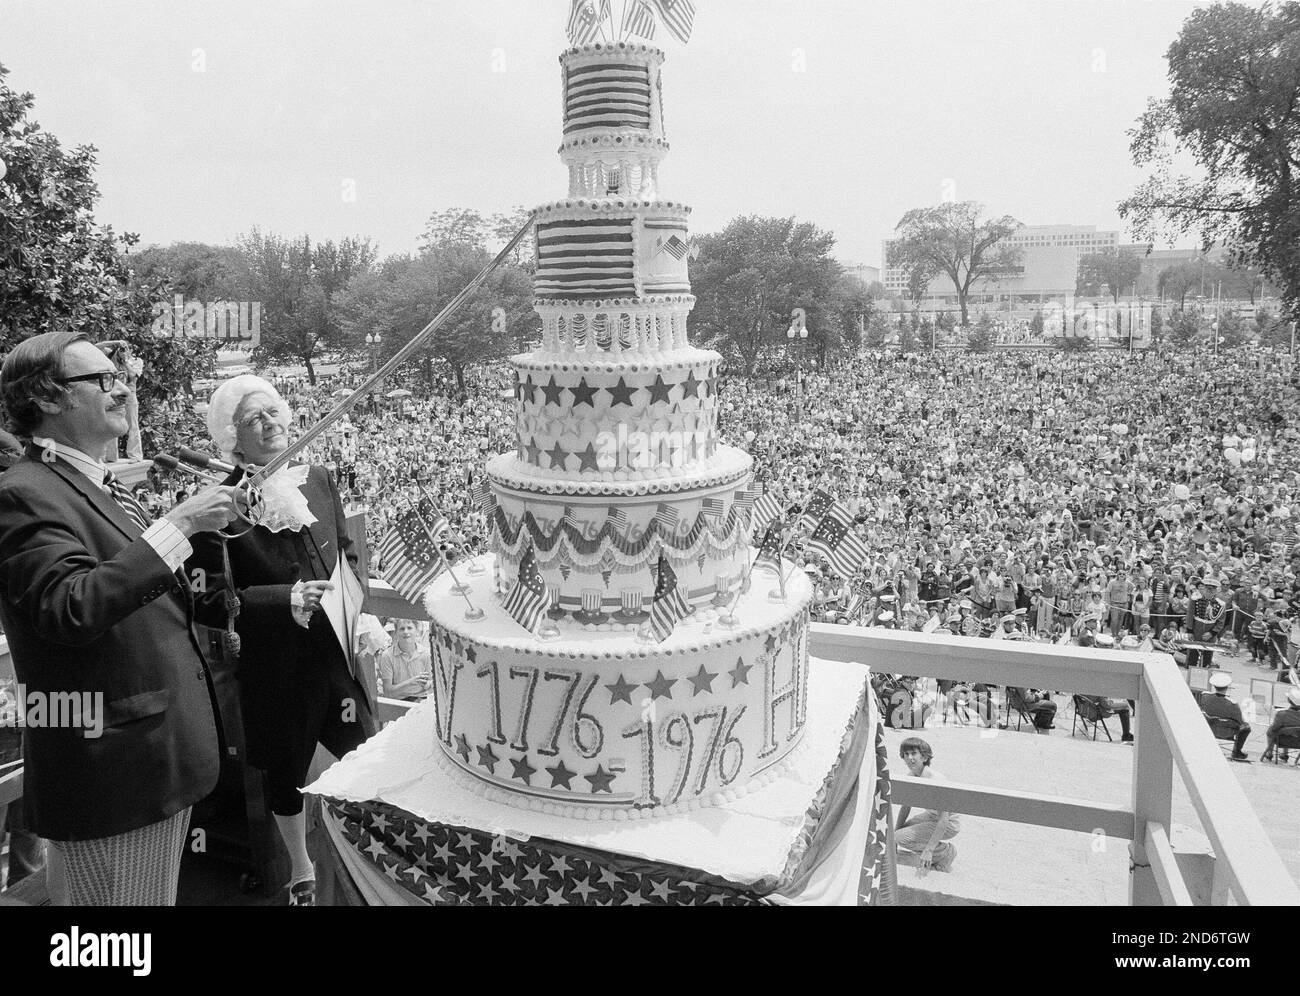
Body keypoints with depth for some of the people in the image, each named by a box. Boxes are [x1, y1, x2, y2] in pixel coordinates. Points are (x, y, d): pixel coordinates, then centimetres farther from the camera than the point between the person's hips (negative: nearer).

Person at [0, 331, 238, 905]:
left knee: (158, 897, 20)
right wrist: (178, 526, -27)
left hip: (163, 754, 9)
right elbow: (72, 610, -29)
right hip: (107, 766, -9)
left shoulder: (105, 488, 14)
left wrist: (203, 600, 7)